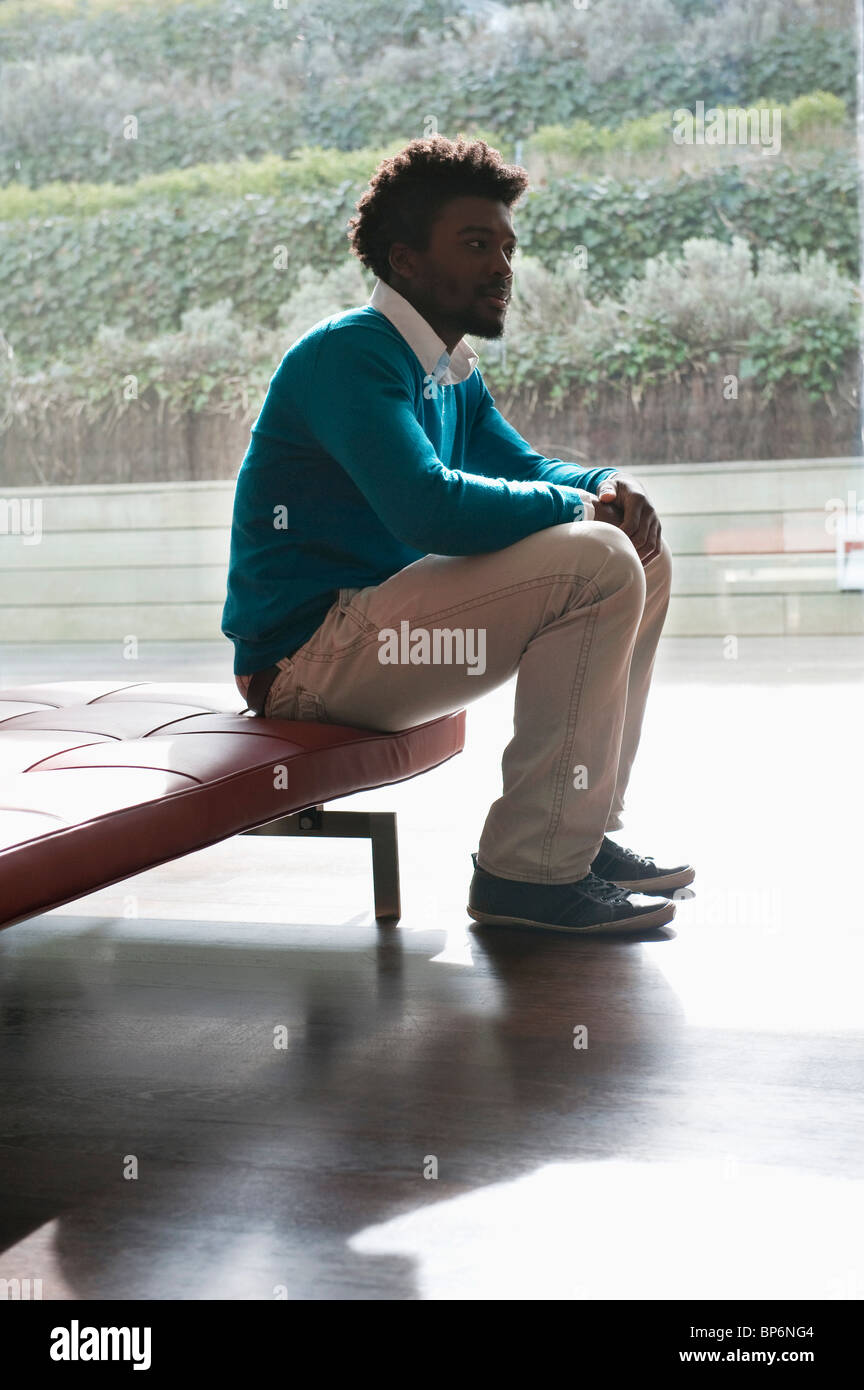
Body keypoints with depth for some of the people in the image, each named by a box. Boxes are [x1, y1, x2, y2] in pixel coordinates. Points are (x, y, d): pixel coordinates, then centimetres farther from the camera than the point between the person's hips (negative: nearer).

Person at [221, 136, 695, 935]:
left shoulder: (455, 376, 15)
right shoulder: (349, 354, -15)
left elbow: (527, 466, 24)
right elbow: (429, 508, -30)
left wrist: (607, 487, 0)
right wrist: (579, 506, -16)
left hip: (374, 621, 10)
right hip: (305, 652, -10)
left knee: (642, 559, 12)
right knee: (595, 563, -24)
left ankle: (585, 831, 10)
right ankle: (531, 870, -19)